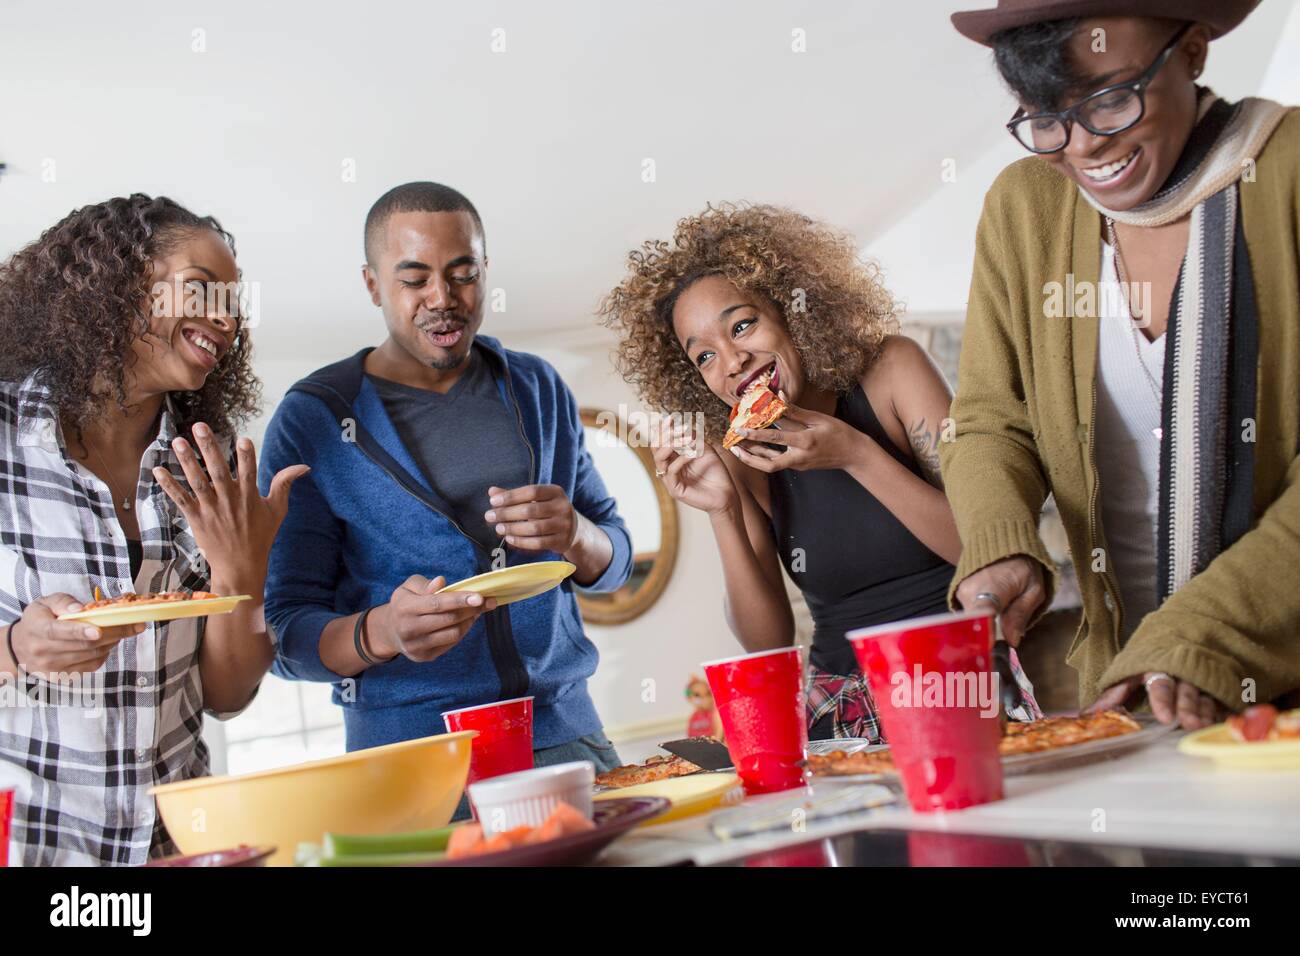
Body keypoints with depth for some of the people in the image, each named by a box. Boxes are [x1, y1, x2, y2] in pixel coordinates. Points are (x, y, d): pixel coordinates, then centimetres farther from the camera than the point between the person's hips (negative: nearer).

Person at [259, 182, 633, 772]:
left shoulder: (536, 389, 12)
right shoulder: (312, 420, -1)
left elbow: (615, 562, 14)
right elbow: (288, 634, -2)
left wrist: (576, 535, -9)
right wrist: (380, 632, -23)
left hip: (562, 733, 3)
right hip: (406, 753, -3)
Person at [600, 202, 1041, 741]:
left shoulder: (889, 370, 0)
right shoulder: (739, 458, 6)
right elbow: (768, 645, 4)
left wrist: (857, 456, -15)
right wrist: (723, 514, -9)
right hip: (844, 711, 3)